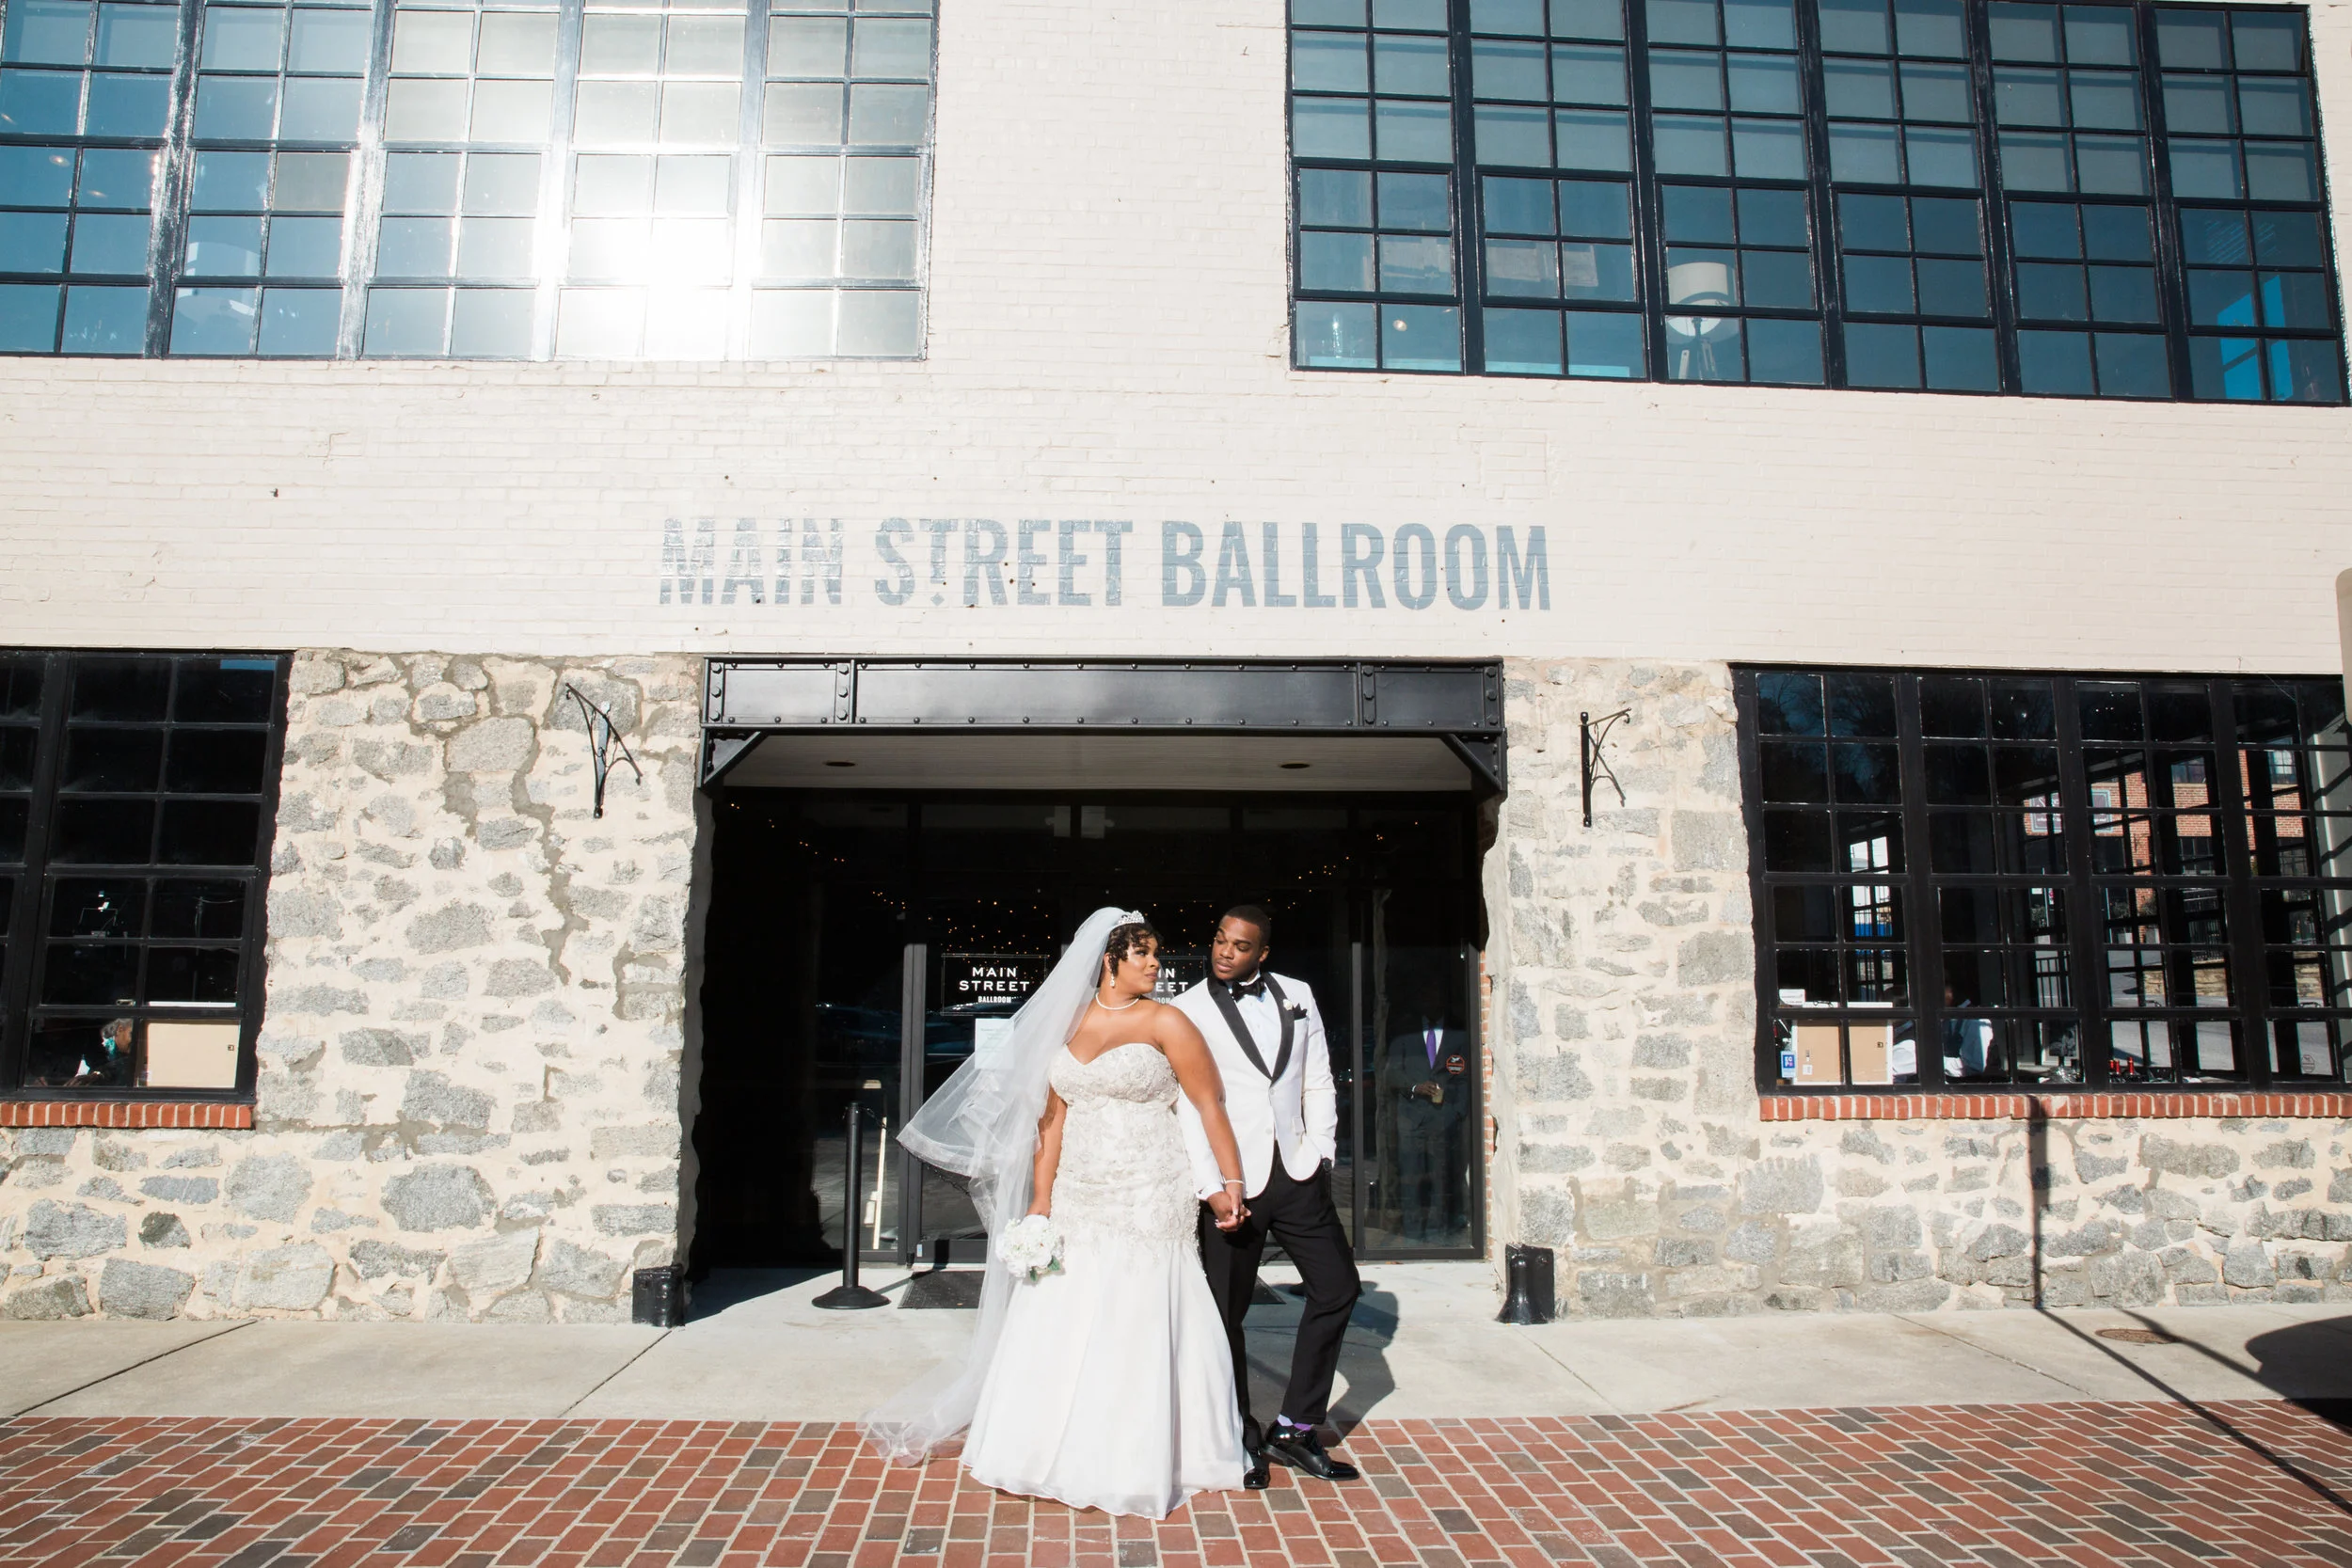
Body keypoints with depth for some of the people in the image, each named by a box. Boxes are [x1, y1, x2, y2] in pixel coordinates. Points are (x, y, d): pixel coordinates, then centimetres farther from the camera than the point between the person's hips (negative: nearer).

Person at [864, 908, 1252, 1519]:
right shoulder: (1067, 1026, 8)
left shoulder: (1164, 1022, -5)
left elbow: (1210, 1106, -6)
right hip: (1077, 1203, 5)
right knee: (1056, 1327, 8)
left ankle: (1132, 1464, 14)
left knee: (1136, 1330, -1)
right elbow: (1053, 1120, 9)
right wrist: (1041, 1200, 4)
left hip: (1148, 1202, -4)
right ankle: (1053, 1451, 25)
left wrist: (1230, 1183, -9)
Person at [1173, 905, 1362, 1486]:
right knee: (1227, 1313, 4)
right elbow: (1188, 1108, -8)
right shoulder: (1188, 1010, -3)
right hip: (1232, 1183, -4)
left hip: (1296, 1174, 4)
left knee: (1338, 1287, 6)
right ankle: (1243, 1438, 22)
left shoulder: (1297, 996, 9)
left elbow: (1318, 1082, 12)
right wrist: (1213, 1189, -14)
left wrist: (1319, 1153, 2)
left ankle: (1294, 1430, 18)